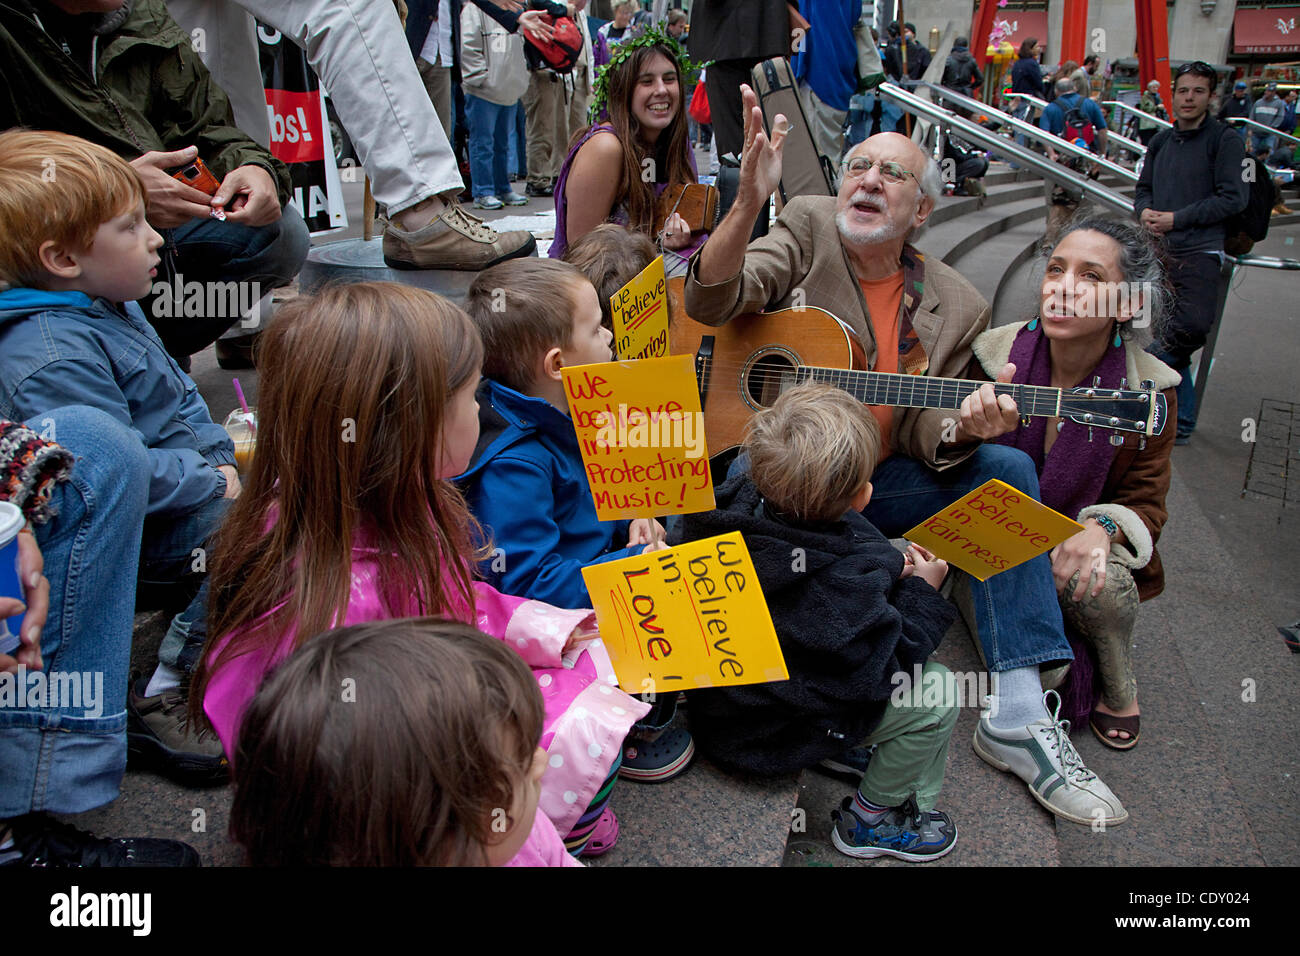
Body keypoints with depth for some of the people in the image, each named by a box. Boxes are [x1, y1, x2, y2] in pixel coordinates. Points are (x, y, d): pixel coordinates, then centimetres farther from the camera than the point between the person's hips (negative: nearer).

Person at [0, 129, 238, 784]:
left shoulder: (110, 308, 8)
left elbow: (180, 396, 16)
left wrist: (221, 454, 2)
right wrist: (210, 481, -20)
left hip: (182, 479, 10)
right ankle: (166, 700, -16)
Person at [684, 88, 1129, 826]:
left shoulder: (954, 306, 3)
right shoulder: (808, 228, -2)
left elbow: (923, 435, 1)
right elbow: (710, 301, -17)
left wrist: (961, 428, -24)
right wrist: (749, 202, -35)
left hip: (869, 480, 4)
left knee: (1006, 468, -14)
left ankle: (1019, 716, -15)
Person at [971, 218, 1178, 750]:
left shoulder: (1149, 392, -10)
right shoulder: (995, 355, -9)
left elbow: (1146, 504, -2)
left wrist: (1101, 528, -26)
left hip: (1075, 545, 1)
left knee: (1101, 585, -33)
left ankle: (1119, 688, 0)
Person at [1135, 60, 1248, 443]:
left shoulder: (1225, 139, -2)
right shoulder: (1161, 141, 15)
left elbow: (1234, 197, -9)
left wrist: (1176, 218, -12)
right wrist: (1145, 212, -1)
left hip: (1200, 252, -5)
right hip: (1160, 251, 5)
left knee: (1194, 325, -29)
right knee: (1170, 334, 7)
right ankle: (1181, 423, 17)